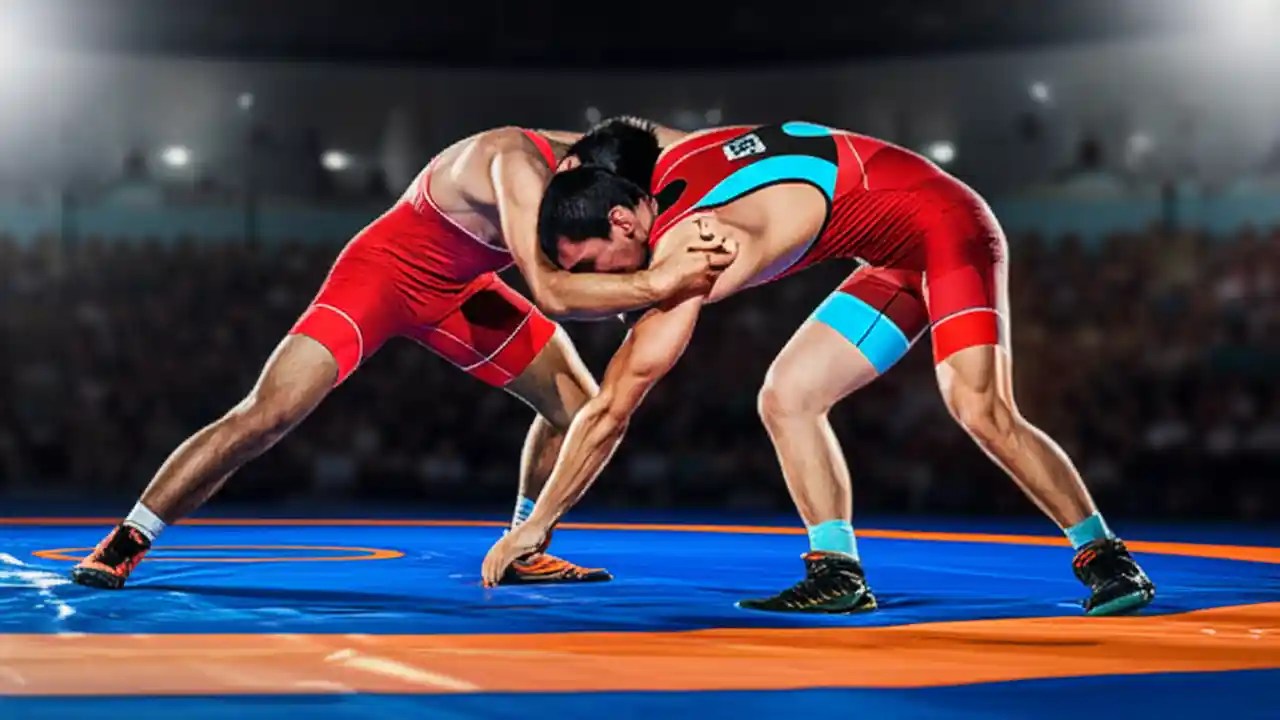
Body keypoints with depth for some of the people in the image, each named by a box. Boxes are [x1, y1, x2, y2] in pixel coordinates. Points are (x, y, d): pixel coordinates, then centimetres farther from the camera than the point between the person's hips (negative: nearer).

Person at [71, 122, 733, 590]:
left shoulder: (597, 161, -13)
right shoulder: (516, 161, -35)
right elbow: (550, 293, -44)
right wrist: (655, 284, -50)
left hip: (458, 290, 8)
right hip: (380, 274, -8)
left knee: (580, 404, 4)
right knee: (267, 414, -21)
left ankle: (524, 554, 19)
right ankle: (121, 546, -11)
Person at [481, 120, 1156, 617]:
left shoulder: (684, 245, -25)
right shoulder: (668, 164, -2)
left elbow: (610, 412, -20)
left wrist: (536, 524, -14)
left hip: (946, 225, -10)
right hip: (898, 263, 10)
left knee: (980, 411, -25)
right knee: (785, 399, -2)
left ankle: (1106, 558, -13)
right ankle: (839, 575, -3)